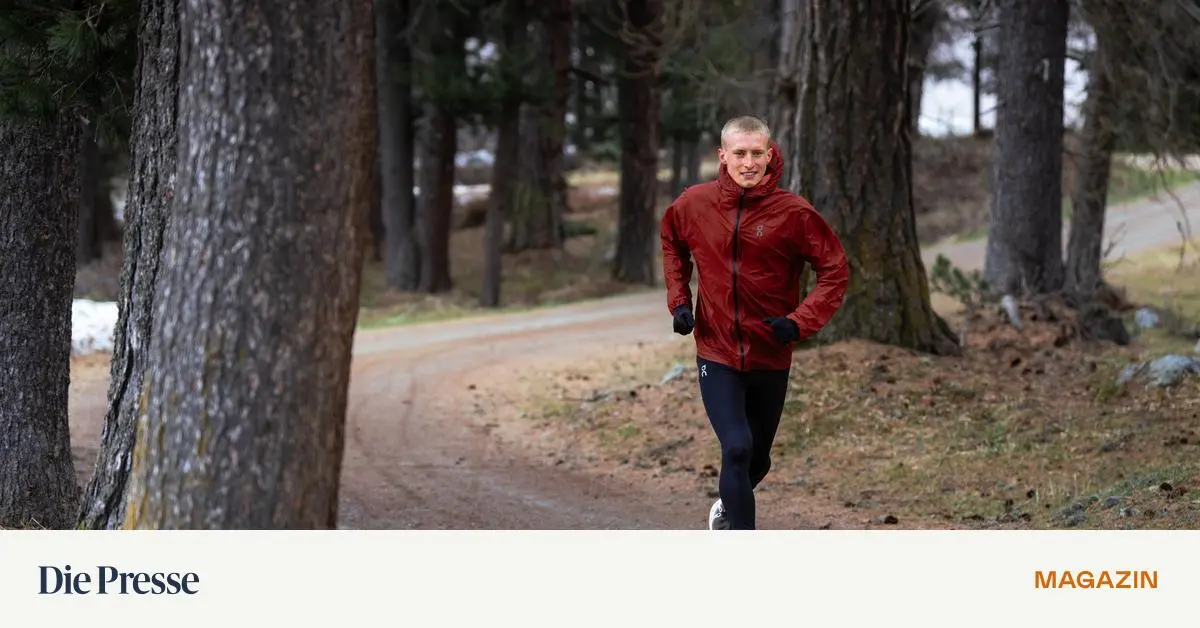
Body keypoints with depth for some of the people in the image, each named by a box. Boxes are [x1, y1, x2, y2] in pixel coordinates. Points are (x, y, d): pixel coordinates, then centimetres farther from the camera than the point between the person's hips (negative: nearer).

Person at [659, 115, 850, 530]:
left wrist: (800, 323, -17)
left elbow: (835, 271, -6)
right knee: (737, 448, -17)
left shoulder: (794, 212, -12)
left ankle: (728, 505, 50)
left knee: (757, 457, 17)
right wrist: (678, 300, 4)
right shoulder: (694, 203, -5)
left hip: (771, 358, 1)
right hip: (716, 355, -1)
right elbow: (672, 244, 16)